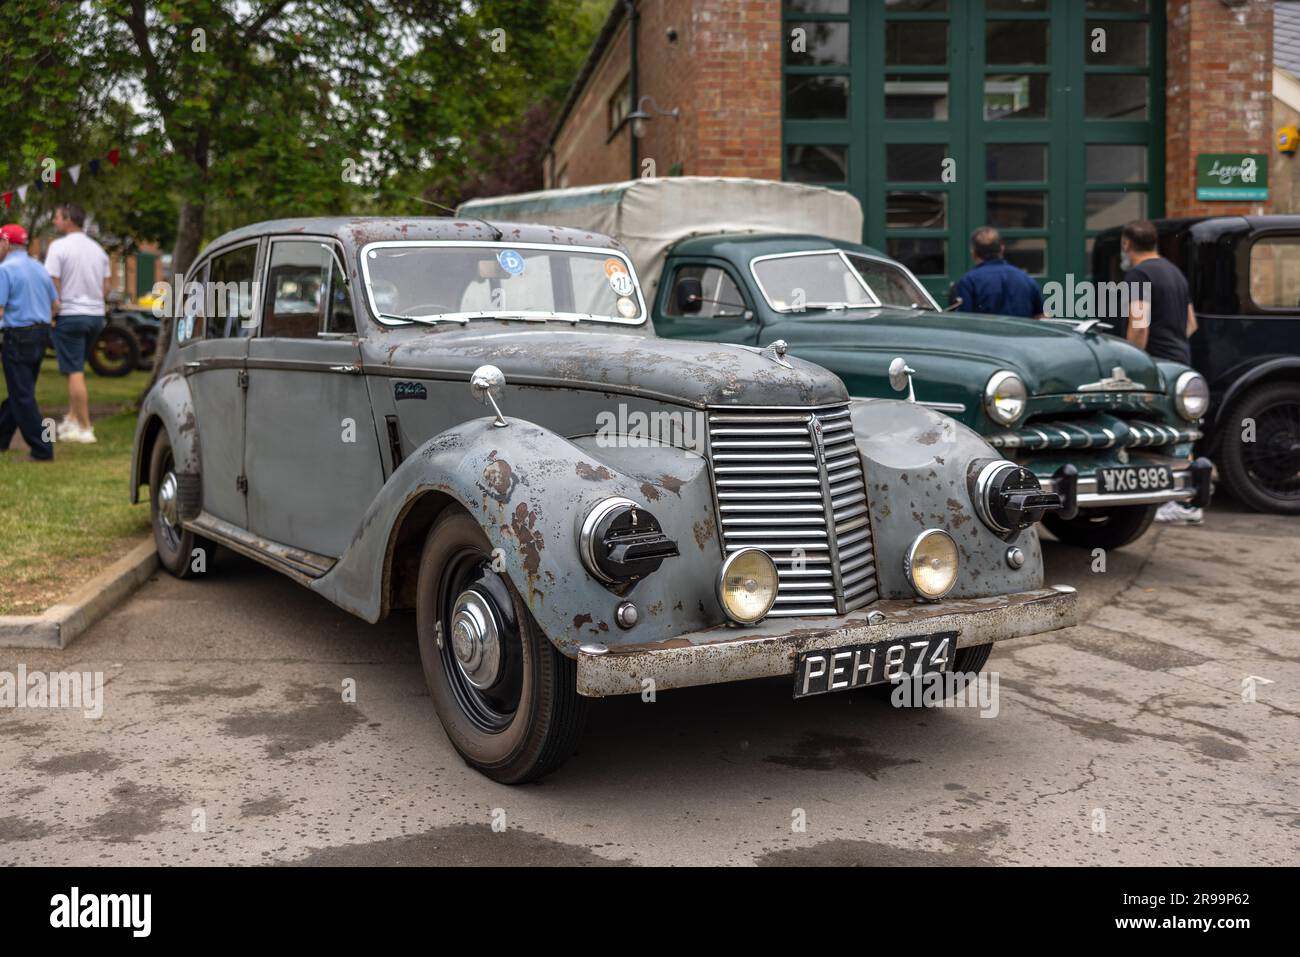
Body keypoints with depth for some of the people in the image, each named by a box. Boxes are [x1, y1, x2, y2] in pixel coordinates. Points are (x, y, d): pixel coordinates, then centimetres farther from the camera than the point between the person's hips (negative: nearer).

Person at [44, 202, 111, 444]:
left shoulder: (59, 246, -10)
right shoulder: (97, 248, 10)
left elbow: (53, 285, -13)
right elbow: (107, 285, 13)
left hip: (70, 315, -6)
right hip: (96, 315, 6)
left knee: (75, 372, -3)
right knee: (77, 369, 20)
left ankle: (84, 429, -3)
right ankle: (72, 417, 23)